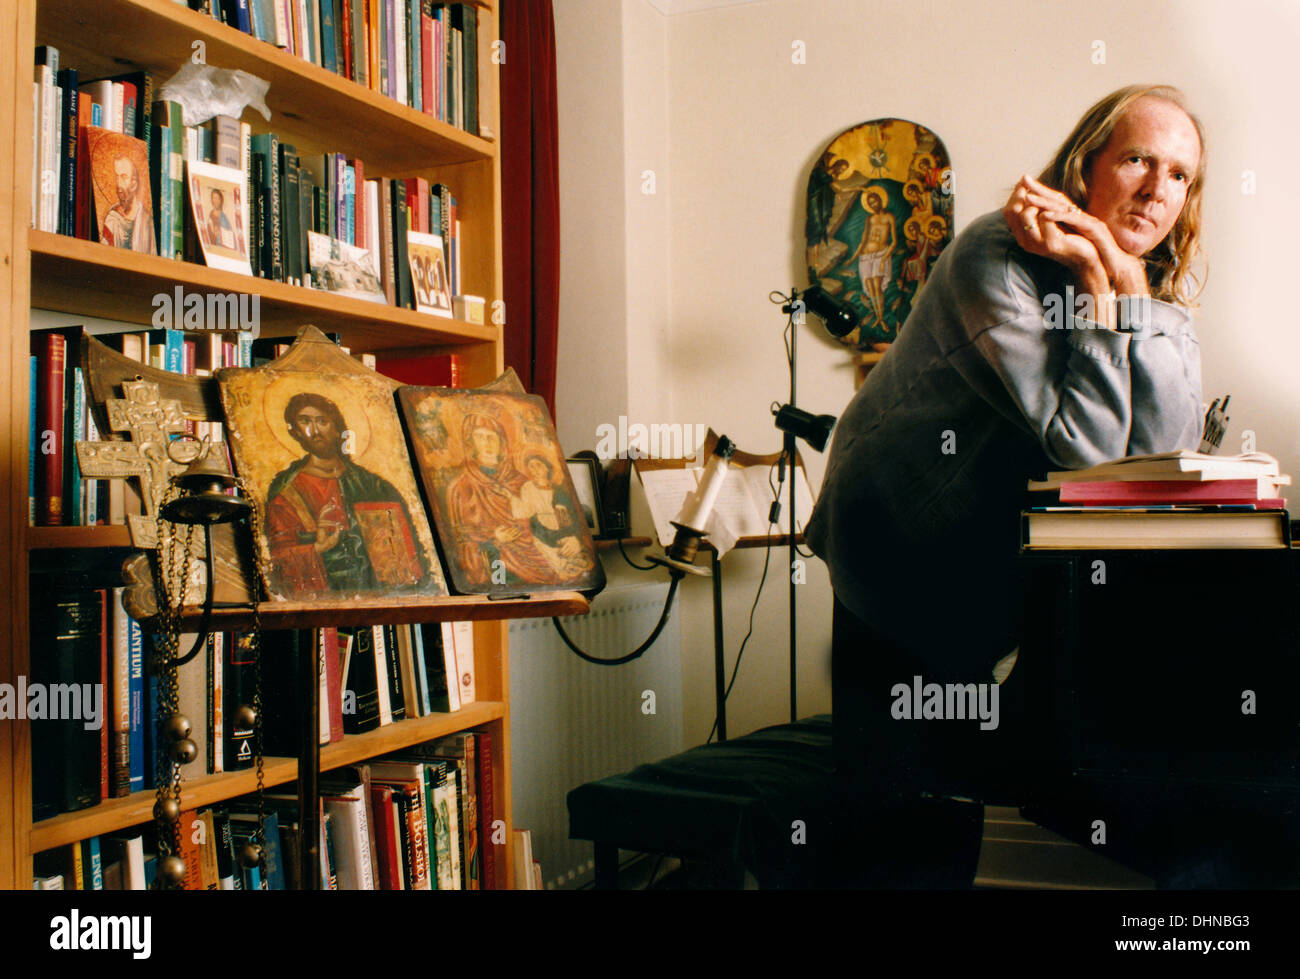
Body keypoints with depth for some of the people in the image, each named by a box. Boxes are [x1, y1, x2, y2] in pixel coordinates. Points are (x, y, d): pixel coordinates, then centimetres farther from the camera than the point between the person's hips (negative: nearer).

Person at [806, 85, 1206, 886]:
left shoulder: (1156, 283, 3)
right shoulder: (996, 258, -19)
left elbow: (1171, 448, -14)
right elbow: (1085, 448, -25)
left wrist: (1128, 280, -19)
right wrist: (1096, 279, -25)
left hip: (997, 555, 6)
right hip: (904, 544, -6)